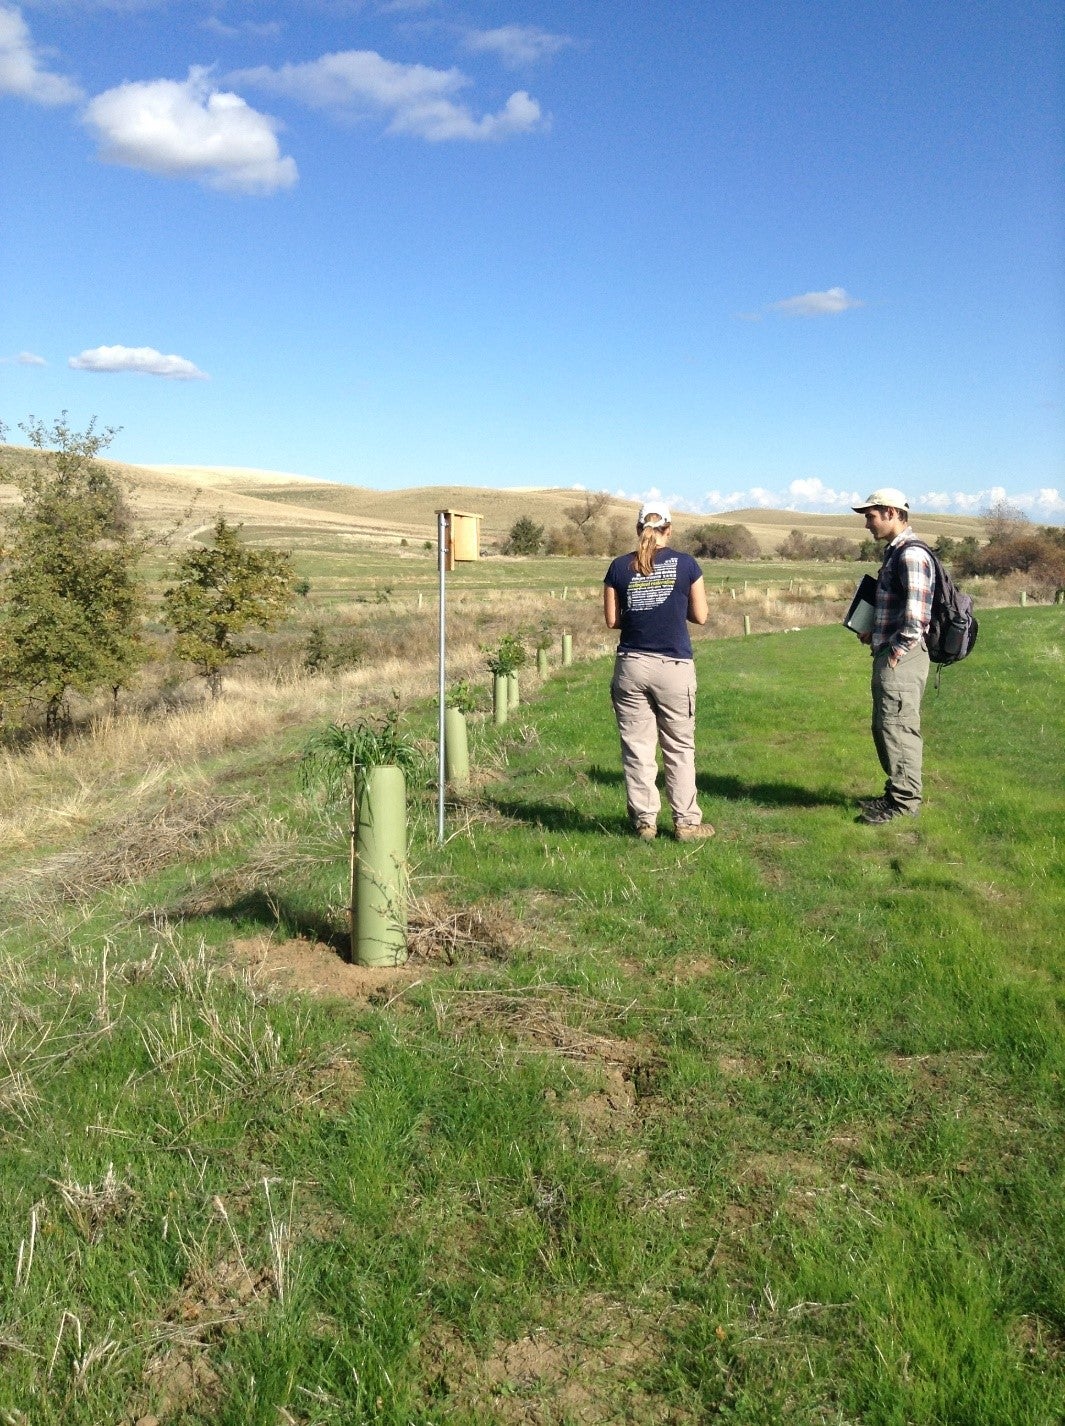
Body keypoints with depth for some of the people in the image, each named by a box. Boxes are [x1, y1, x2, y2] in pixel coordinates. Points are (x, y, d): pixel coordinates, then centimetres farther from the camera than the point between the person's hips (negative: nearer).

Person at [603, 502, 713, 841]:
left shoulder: (619, 567, 1)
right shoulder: (685, 564, -2)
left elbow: (612, 620, 3)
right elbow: (700, 616, 3)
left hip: (631, 666, 1)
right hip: (674, 667, -1)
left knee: (637, 748, 7)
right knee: (679, 748, 8)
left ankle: (644, 821, 11)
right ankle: (686, 823, 12)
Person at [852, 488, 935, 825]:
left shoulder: (911, 555, -16)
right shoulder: (894, 552, 16)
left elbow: (917, 614, -24)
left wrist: (896, 652, -18)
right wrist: (875, 634, 13)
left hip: (901, 658, -10)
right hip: (887, 654, 10)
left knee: (898, 728, -4)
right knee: (885, 728, 16)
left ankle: (905, 801, 4)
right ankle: (896, 792, 26)